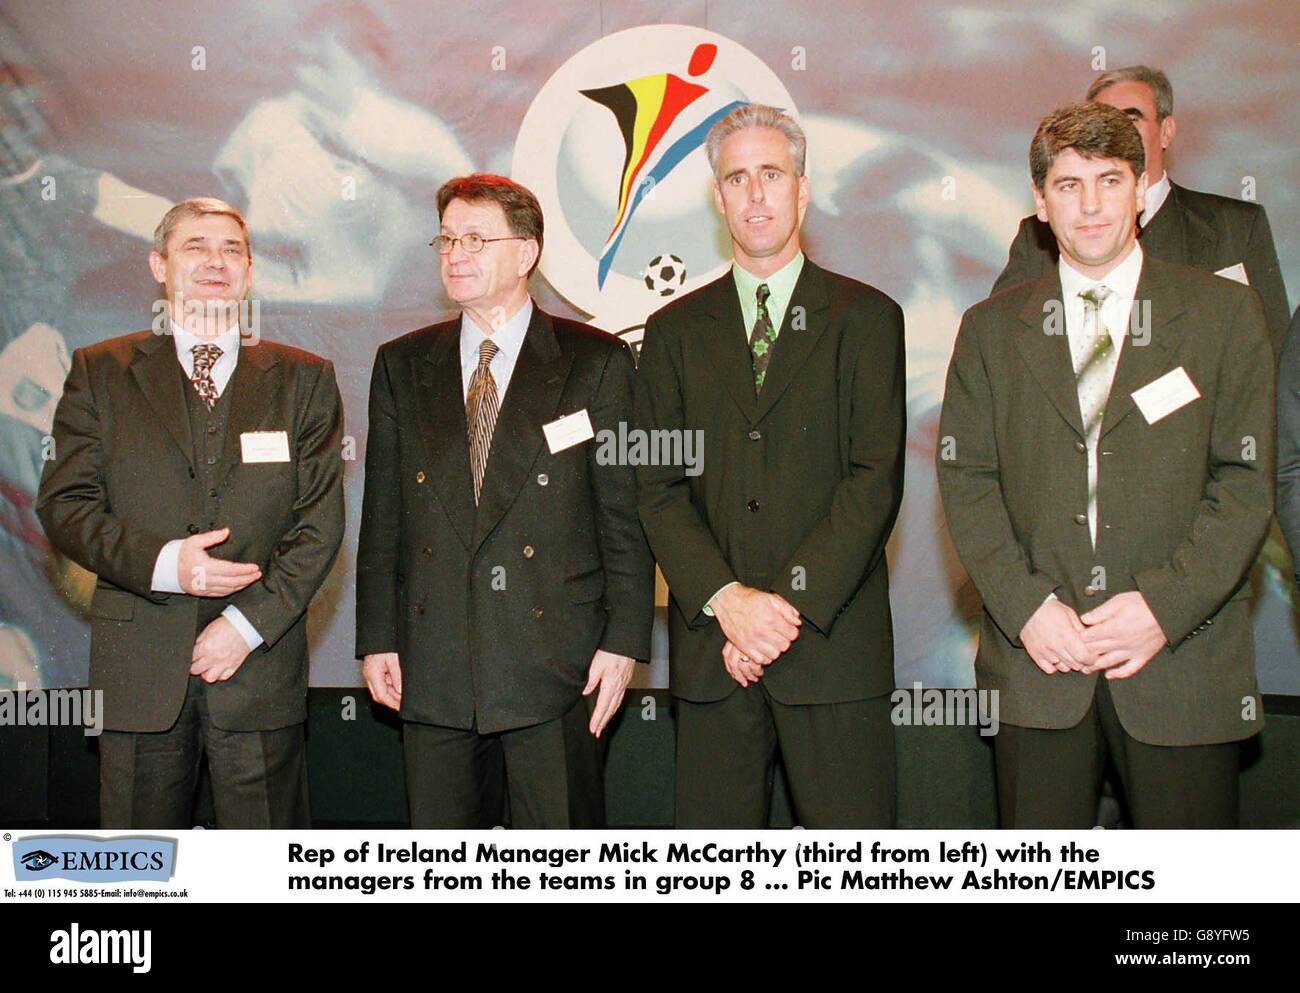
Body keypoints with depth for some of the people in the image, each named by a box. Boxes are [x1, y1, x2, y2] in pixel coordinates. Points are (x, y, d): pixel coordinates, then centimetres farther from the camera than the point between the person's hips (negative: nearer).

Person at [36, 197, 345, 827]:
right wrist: (160, 562, -15)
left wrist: (248, 623, -9)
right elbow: (63, 504, 1)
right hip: (139, 672, 0)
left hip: (260, 662, 0)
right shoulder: (100, 372, 9)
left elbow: (320, 522, 2)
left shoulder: (303, 379, 8)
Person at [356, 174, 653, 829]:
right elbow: (382, 516, 11)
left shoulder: (597, 363, 2)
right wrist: (377, 639, 5)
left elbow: (625, 513, 0)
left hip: (556, 665, -3)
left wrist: (624, 640, -7)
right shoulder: (402, 365, 10)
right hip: (432, 668, 3)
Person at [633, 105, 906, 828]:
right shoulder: (676, 330, 13)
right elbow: (659, 487, 6)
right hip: (711, 650, 2)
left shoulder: (866, 318, 6)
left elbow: (877, 478, -3)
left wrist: (788, 602, -12)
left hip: (834, 641, -2)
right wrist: (726, 598, -9)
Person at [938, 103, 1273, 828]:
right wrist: (1025, 605, -9)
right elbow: (966, 479, 4)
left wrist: (1164, 605, -12)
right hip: (1036, 661, 1)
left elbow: (1247, 482, 0)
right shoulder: (992, 330, 10)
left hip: (1184, 660, -1)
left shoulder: (1225, 313, 5)